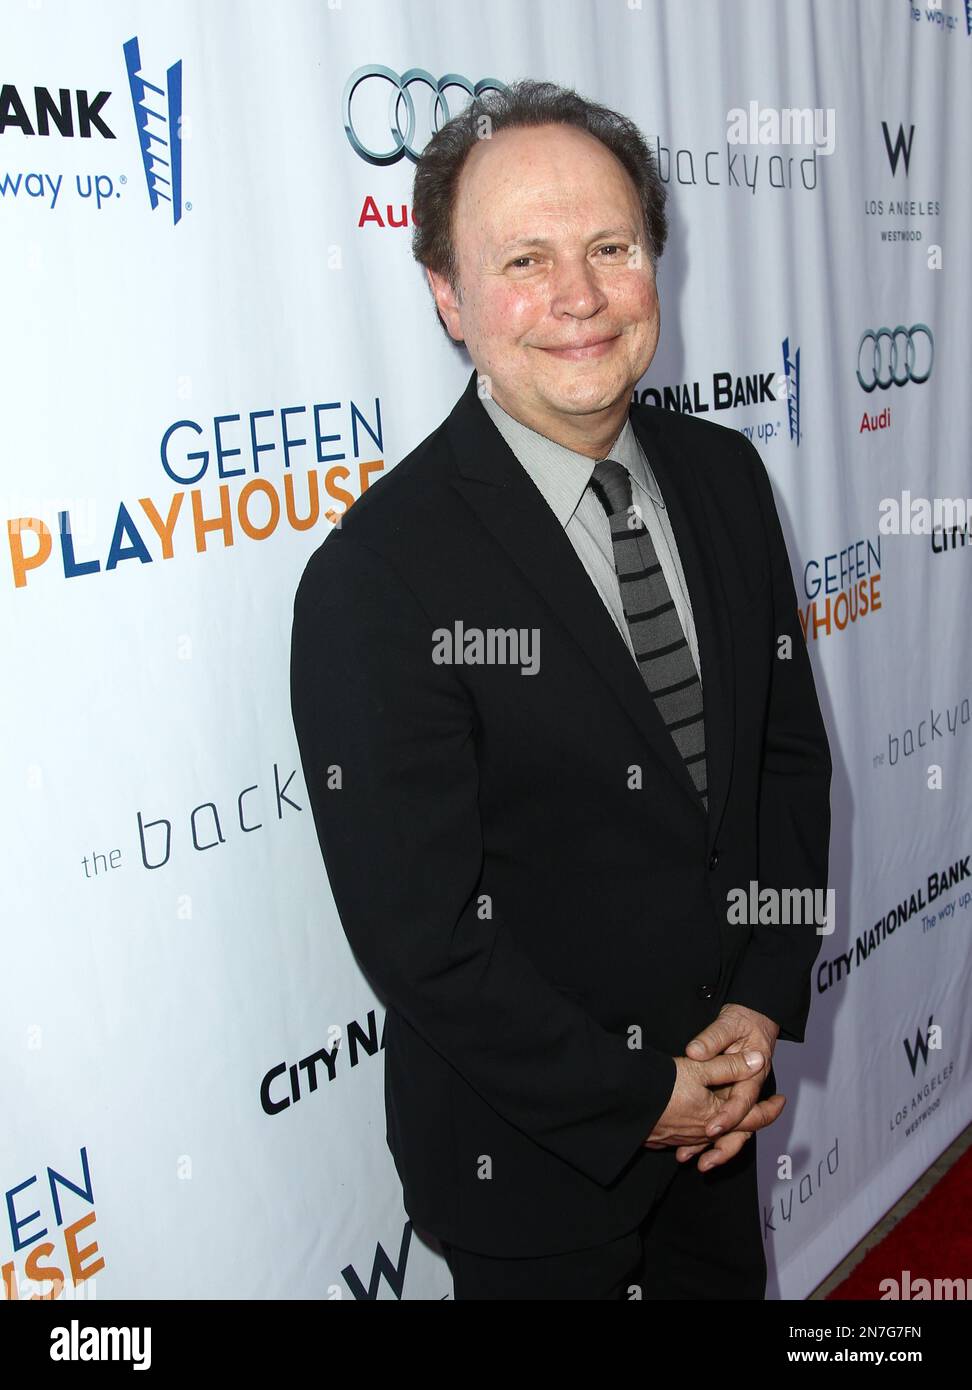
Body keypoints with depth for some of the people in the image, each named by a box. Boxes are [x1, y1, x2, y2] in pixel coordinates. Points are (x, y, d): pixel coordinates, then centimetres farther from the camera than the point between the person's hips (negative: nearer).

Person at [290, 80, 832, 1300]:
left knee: (729, 1282, 26)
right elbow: (418, 935, -22)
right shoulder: (377, 578, -24)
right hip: (529, 1152, -5)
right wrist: (633, 1097, -14)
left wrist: (764, 1002, -5)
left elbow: (789, 752, 3)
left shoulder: (724, 477, -3)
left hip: (723, 1081, 6)